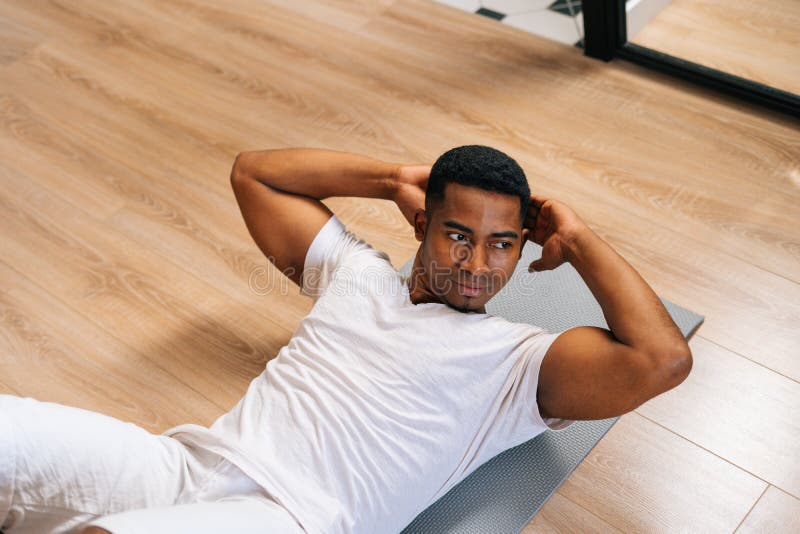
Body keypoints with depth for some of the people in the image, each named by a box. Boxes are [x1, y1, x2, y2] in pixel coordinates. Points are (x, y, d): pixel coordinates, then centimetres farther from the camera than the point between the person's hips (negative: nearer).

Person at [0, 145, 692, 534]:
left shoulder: (519, 361, 8)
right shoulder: (356, 271, 22)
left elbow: (663, 357, -7)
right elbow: (254, 171, 29)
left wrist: (579, 241, 7)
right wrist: (396, 178, 23)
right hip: (182, 463, 6)